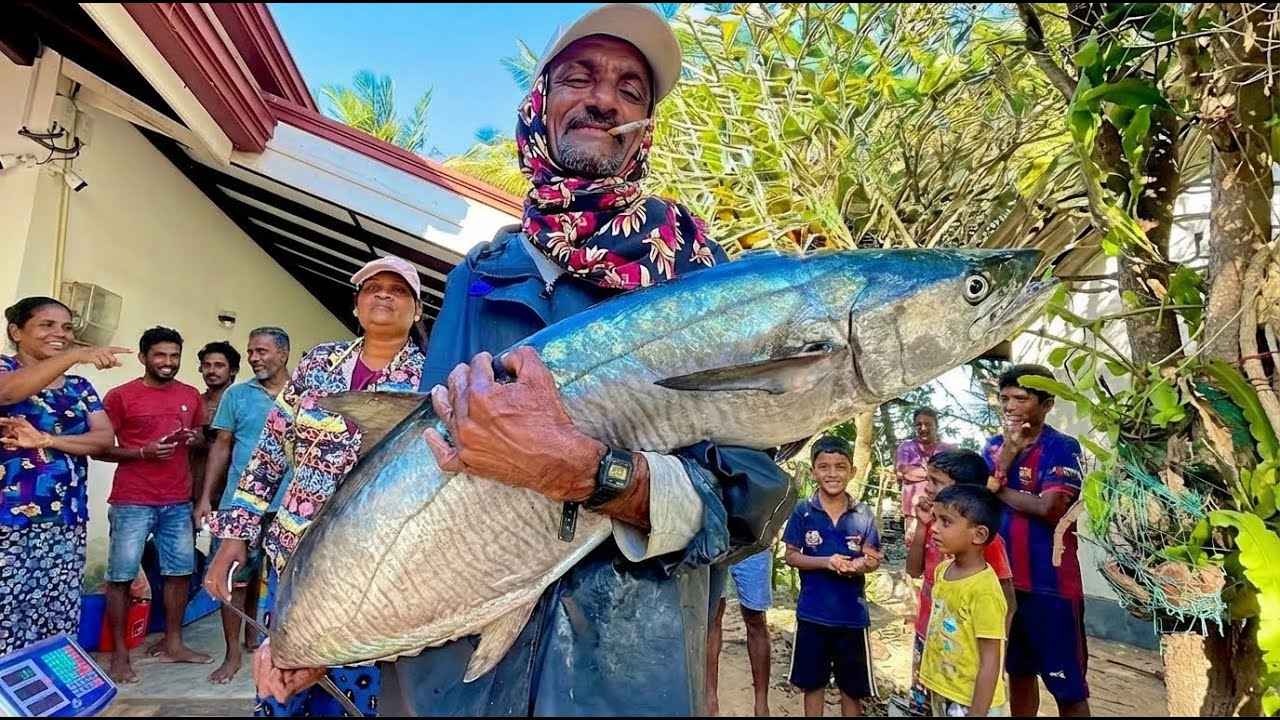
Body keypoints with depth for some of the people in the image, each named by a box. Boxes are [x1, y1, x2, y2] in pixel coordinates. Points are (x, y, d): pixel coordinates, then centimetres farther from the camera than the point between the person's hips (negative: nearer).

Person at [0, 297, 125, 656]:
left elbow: (104, 438, 3)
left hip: (65, 520, 4)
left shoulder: (80, 387, 14)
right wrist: (75, 356, -35)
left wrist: (47, 440, -13)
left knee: (59, 620, 5)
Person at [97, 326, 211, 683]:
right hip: (132, 502, -5)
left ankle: (172, 643, 23)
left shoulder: (191, 395, 9)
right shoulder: (120, 396, -5)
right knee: (121, 576, 2)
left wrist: (196, 437, -1)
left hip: (178, 502, 5)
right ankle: (119, 654, 14)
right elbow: (99, 448, -4)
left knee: (181, 571, 9)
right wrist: (143, 452, -18)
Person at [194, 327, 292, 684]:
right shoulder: (236, 395, 4)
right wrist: (205, 498, 0)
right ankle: (233, 654, 15)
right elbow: (222, 447, 5)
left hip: (287, 503, 0)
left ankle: (253, 633, 33)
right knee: (235, 576, 3)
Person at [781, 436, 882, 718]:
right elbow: (791, 556, -6)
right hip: (812, 612, -1)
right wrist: (827, 562, -21)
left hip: (852, 613, 1)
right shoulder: (803, 511, -8)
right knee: (813, 681, 15)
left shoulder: (863, 515, -4)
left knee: (852, 685, 16)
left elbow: (873, 559, 3)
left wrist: (860, 566, -19)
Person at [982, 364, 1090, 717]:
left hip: (1050, 583, -5)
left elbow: (1047, 507, -22)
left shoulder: (1063, 448, -11)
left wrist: (998, 489, -8)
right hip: (1004, 579, 6)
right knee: (1018, 672, 20)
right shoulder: (994, 446, 7)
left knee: (1068, 688, 4)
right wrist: (1005, 455, -14)